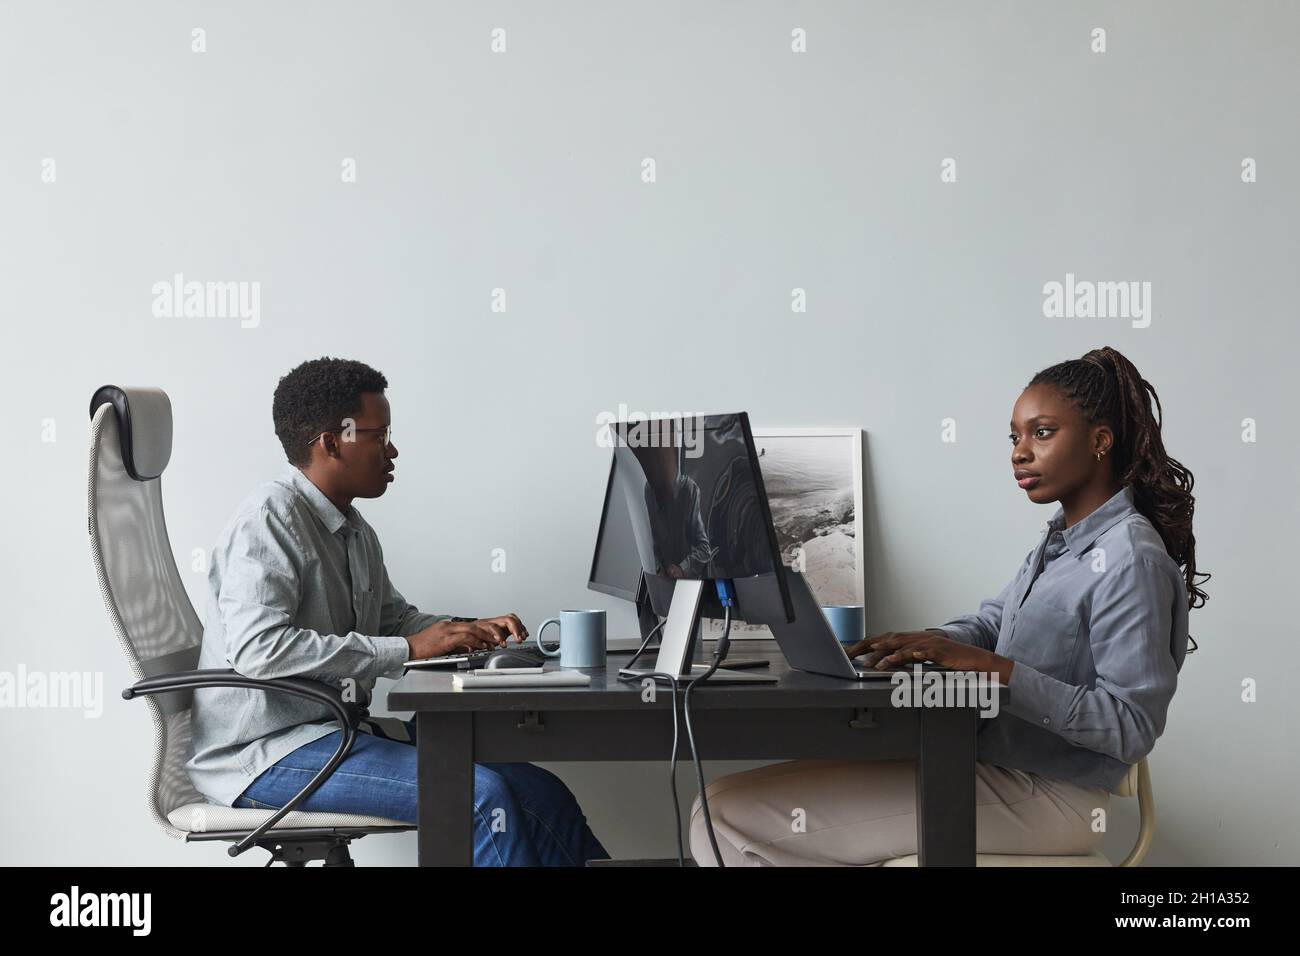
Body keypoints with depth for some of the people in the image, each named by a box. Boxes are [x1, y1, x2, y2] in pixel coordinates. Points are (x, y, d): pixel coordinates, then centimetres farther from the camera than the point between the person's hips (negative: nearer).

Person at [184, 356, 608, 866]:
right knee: (480, 794, -25)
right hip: (263, 752, -9)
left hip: (340, 727, 9)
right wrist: (406, 649, -23)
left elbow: (394, 618, 28)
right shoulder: (269, 518, -13)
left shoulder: (355, 532, 14)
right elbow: (257, 650, -27)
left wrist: (471, 631, 7)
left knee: (545, 797, -6)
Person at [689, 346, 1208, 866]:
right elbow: (992, 621, 17)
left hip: (1041, 798, -10)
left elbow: (1132, 726, -22)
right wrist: (927, 643, -6)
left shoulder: (1129, 559, -17)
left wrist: (991, 667, -27)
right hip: (996, 766, 10)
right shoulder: (1061, 539, 14)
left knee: (729, 814, -15)